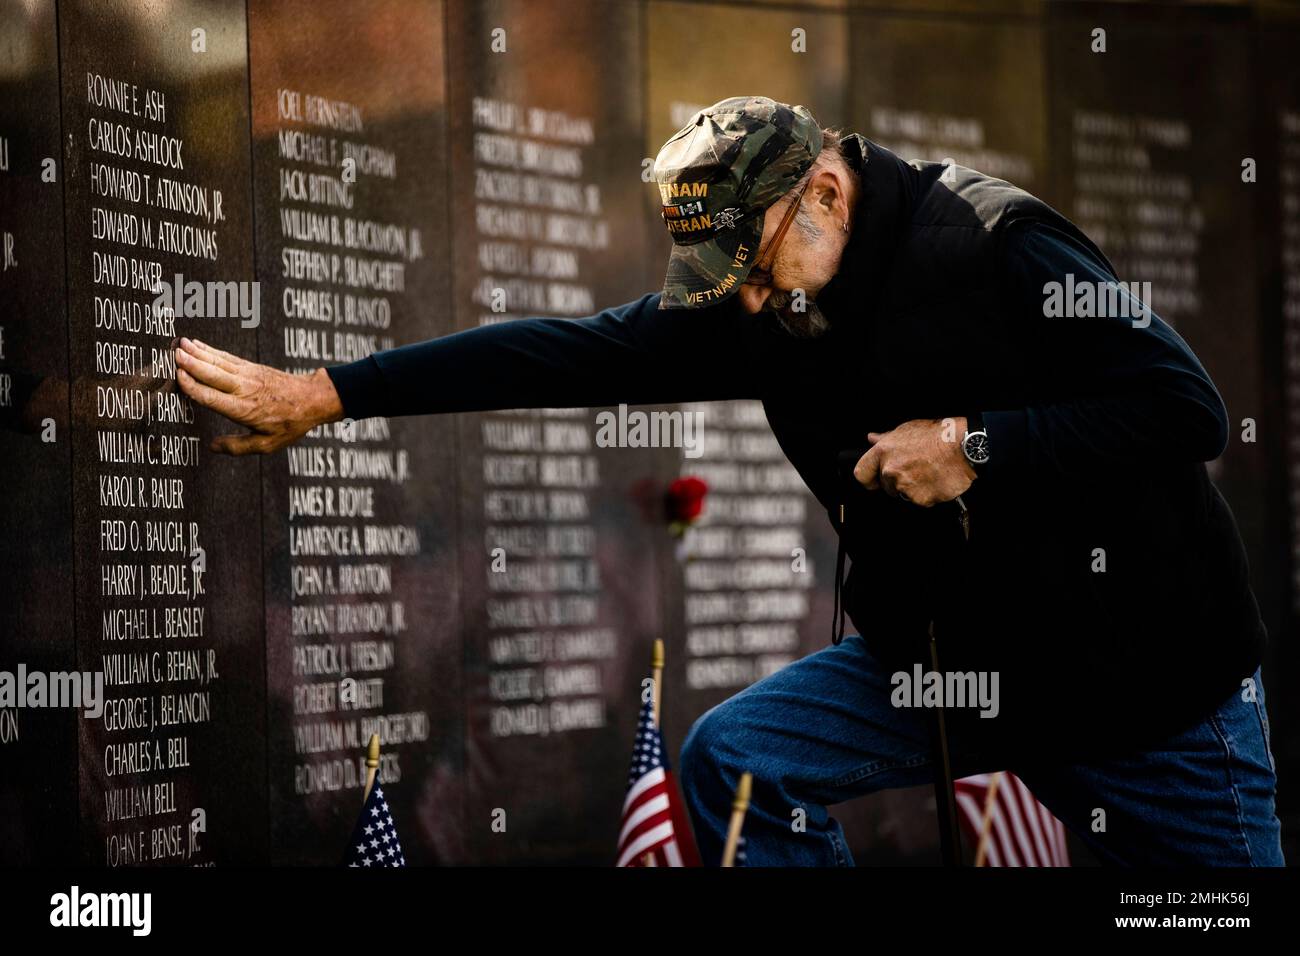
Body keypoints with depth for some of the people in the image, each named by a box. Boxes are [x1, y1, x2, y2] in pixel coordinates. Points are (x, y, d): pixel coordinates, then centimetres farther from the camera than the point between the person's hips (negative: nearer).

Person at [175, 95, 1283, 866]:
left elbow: (1189, 410, -22)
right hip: (935, 651, 6)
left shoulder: (1000, 244, -19)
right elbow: (572, 352, -5)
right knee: (733, 759, -8)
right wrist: (318, 394, -10)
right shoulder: (753, 313, -1)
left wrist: (975, 446, -26)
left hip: (1148, 680, -5)